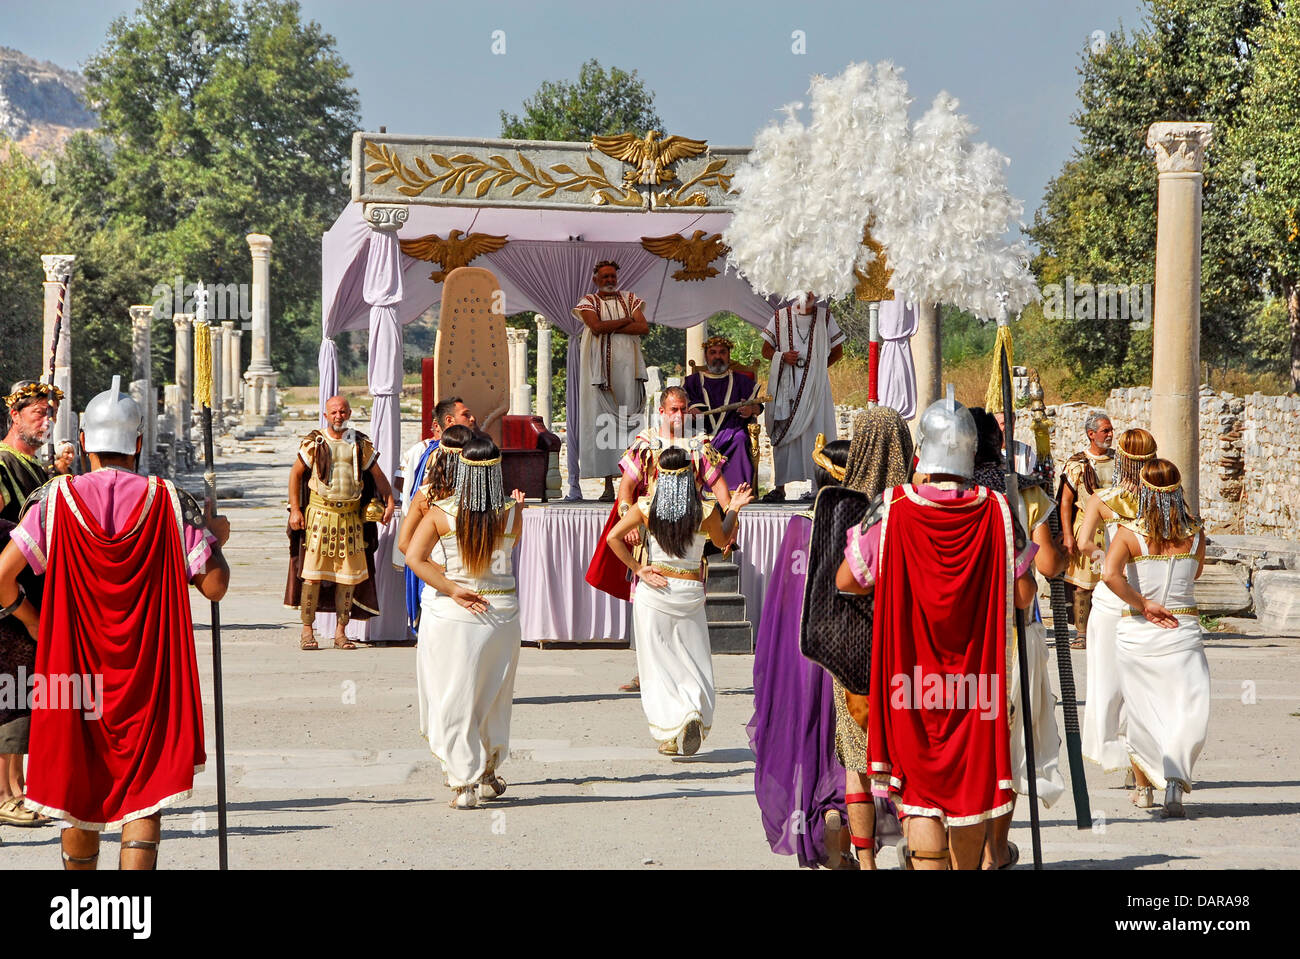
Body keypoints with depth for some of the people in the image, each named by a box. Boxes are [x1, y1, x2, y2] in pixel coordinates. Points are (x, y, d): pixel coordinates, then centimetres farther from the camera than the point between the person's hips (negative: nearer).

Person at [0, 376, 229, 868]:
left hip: (74, 670, 2)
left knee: (79, 796, 17)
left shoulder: (58, 499, -4)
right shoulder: (167, 501, -6)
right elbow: (214, 585, -8)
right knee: (144, 795, 1)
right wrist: (215, 537, 12)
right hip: (148, 676, -1)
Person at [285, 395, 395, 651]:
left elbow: (377, 475, 13)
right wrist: (295, 510, -2)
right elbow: (295, 474, 6)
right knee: (312, 572, -5)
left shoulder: (361, 444, 8)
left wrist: (389, 501, -2)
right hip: (319, 512, -2)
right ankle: (307, 631, 1)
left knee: (348, 573, 1)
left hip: (351, 515, 2)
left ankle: (341, 632, 8)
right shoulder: (313, 442, 2)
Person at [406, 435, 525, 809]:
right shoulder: (511, 515, -8)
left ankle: (463, 783, 4)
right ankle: (488, 775, 31)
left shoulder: (440, 514, -11)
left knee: (453, 698, 7)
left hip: (449, 614, -2)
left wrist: (453, 590, -14)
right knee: (493, 696, 19)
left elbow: (415, 557, -19)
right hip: (500, 612, 2)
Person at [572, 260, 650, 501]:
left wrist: (610, 328, -7)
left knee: (630, 421, -5)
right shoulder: (588, 302, 9)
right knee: (603, 423, -7)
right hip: (601, 369, -2)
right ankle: (608, 484, -9)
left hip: (628, 366, 2)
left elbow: (644, 328, 0)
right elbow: (596, 327, -11)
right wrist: (626, 321, -3)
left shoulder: (630, 299, 15)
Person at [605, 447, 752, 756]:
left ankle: (669, 733, -4)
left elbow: (613, 537, -8)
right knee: (693, 661, 10)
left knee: (658, 662, 5)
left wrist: (637, 568, -3)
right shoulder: (705, 510, -6)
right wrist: (733, 509, 21)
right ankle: (695, 713, -12)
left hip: (653, 592, 0)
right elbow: (722, 540, 13)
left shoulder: (646, 506, -5)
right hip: (690, 591, 0)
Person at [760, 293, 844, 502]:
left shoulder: (824, 317, 8)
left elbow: (837, 351, 16)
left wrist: (818, 367, 3)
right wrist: (782, 356, -10)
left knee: (814, 432, -6)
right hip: (785, 386, 0)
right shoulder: (781, 317, 7)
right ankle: (780, 487, 1)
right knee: (783, 435, -1)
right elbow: (766, 351, 10)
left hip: (815, 386, 0)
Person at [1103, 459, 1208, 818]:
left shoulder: (1129, 532, -8)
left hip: (1136, 632, 0)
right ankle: (1175, 779, -25)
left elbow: (1110, 573, -24)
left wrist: (1143, 604, -14)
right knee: (1190, 713, -1)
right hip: (1184, 630, 0)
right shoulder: (1195, 533, -2)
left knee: (1141, 712, 16)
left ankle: (1143, 788, 30)